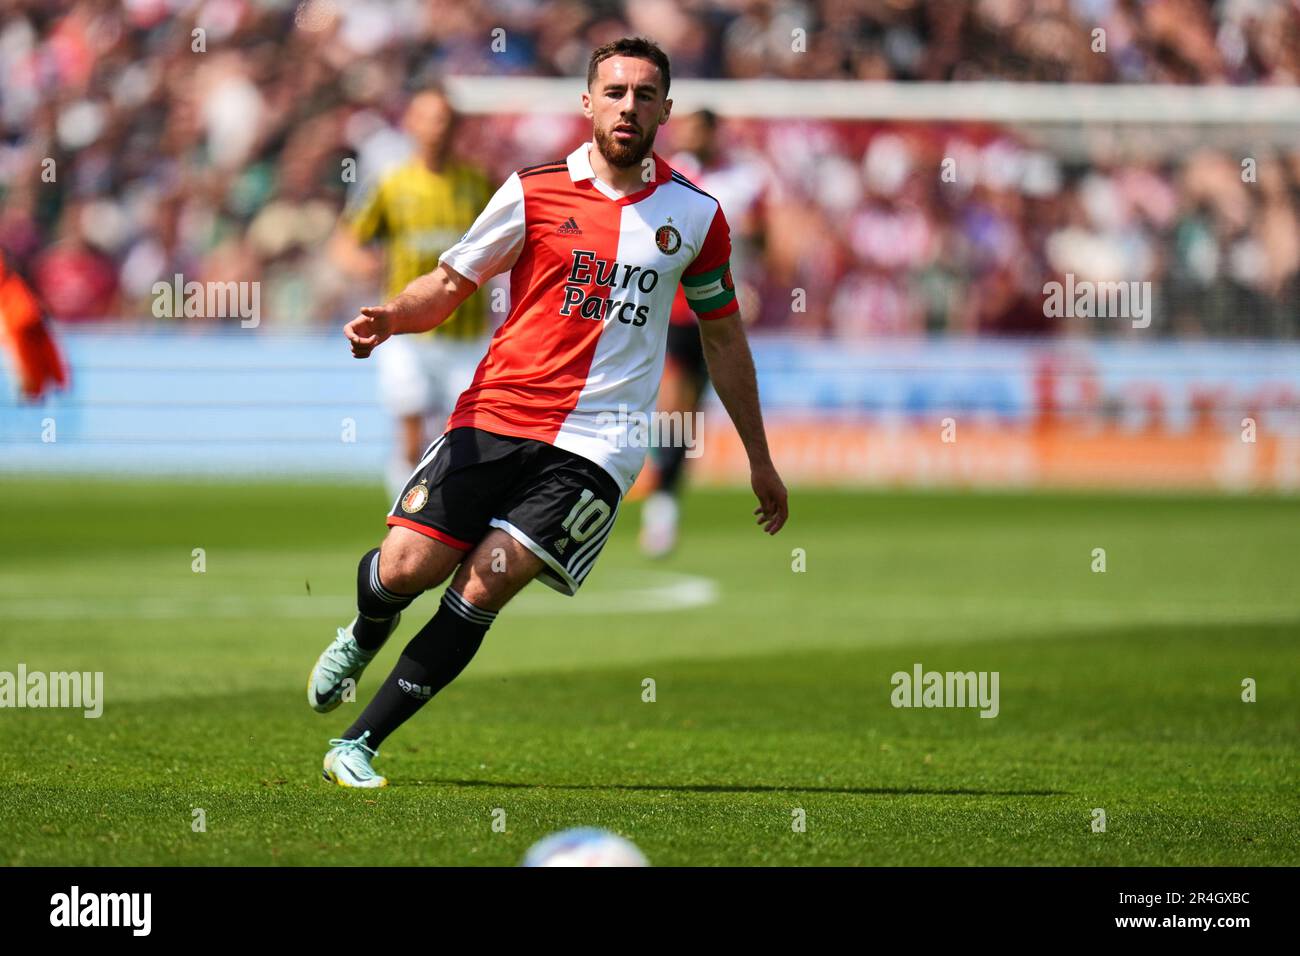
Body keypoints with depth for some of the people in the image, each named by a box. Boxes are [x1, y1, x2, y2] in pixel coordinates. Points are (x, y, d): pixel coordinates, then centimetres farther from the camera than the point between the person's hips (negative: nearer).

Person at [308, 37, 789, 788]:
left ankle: (359, 745, -6)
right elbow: (449, 285, 8)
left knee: (482, 589, -15)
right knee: (407, 567, -10)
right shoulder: (534, 192, 2)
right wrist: (390, 318, -15)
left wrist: (761, 459, 21)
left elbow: (722, 333, 18)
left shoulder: (695, 214, 7)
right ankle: (362, 639, 29)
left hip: (597, 444, 0)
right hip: (496, 416, 0)